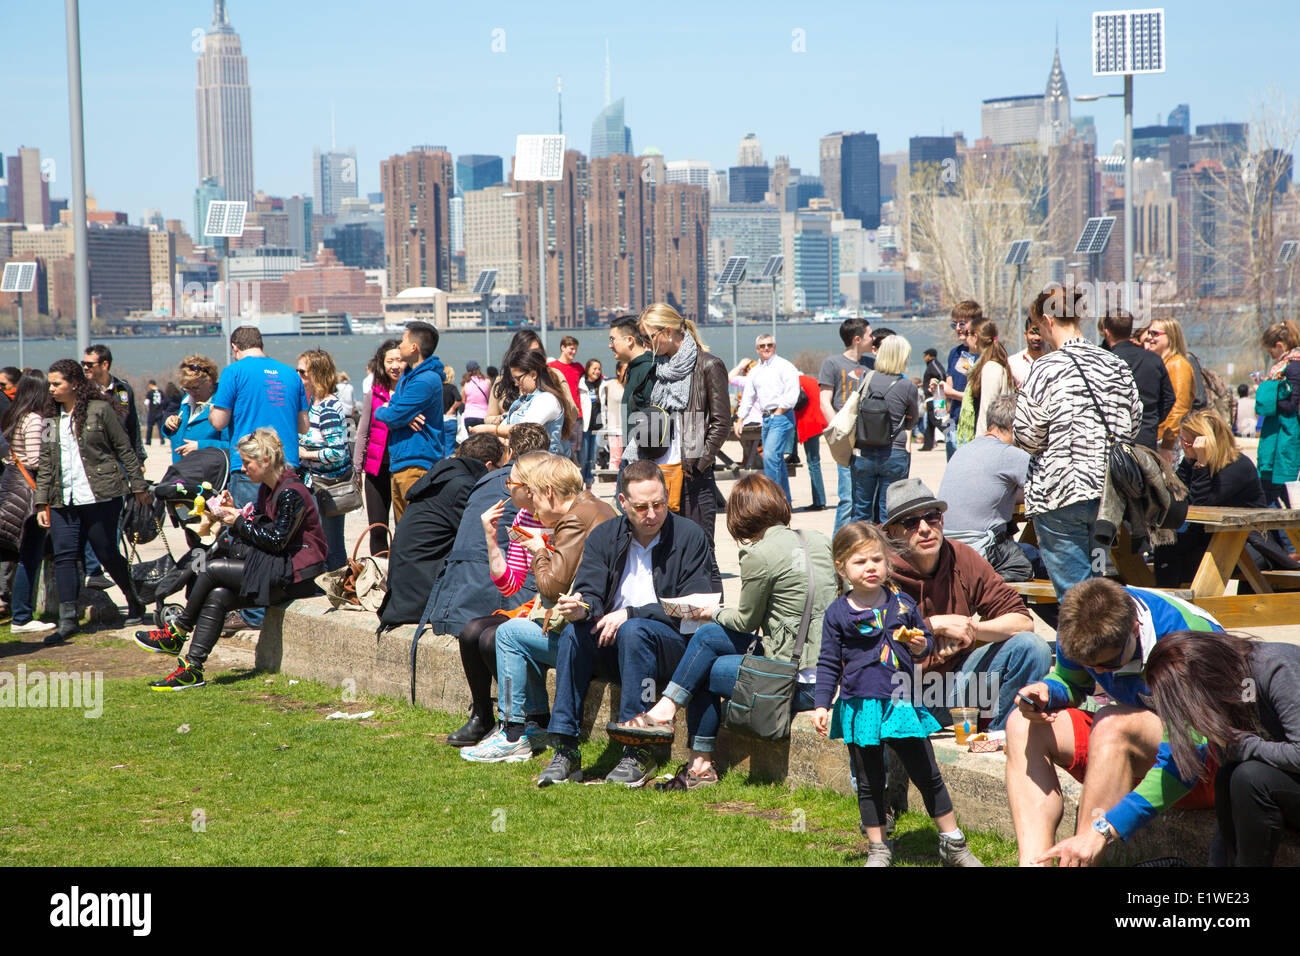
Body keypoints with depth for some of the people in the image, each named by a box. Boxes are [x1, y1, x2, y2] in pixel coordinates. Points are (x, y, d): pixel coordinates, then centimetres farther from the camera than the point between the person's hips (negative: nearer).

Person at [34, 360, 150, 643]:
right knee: (64, 556, -7)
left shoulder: (100, 410, -2)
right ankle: (67, 620, -8)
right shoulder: (49, 418, 12)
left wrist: (139, 486, 1)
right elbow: (45, 463, 14)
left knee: (107, 553, 3)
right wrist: (41, 503, 9)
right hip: (63, 501, 4)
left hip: (100, 497, -4)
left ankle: (135, 602, 26)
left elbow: (124, 450, 1)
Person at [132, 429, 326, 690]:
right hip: (279, 568, 9)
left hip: (295, 575, -9)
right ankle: (192, 668, -17)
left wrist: (238, 521, -11)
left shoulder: (291, 494, -16)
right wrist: (235, 511, -1)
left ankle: (177, 632, 3)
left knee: (211, 568, -15)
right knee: (217, 596, -13)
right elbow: (258, 529, 13)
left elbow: (276, 542, -18)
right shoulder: (268, 489, 13)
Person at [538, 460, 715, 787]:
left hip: (675, 643, -3)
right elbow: (590, 593, -1)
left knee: (633, 631, -35)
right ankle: (565, 750, -27)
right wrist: (581, 607, -27)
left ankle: (638, 752, -33)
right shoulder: (604, 536, 6)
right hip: (612, 641, 3)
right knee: (574, 632, -27)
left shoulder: (689, 536, -4)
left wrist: (631, 613, -18)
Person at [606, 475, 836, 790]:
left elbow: (746, 621, -3)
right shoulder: (818, 541, 8)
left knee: (704, 672, 5)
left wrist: (717, 612, 21)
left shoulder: (760, 556, -14)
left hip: (799, 684, -8)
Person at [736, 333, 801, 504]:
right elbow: (748, 398, 23)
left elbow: (791, 395, -11)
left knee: (770, 455, -20)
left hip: (781, 417, -7)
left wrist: (778, 413, -10)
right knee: (776, 460, 8)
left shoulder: (784, 367, -4)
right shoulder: (755, 372, 18)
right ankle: (785, 500, 12)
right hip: (766, 418, 7)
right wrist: (740, 421, 16)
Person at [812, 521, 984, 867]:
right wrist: (821, 705, -4)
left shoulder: (902, 604, 3)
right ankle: (878, 849, 20)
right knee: (869, 783, 8)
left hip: (903, 703, 1)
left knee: (927, 775, 7)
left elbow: (925, 638, 17)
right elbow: (829, 663, 2)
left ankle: (953, 843, 18)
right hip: (861, 707, -1)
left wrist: (921, 646, -7)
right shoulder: (838, 614, -3)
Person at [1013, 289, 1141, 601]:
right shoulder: (1117, 365, 5)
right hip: (1109, 493, 6)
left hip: (1060, 493, -6)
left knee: (1072, 590, -2)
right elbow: (1134, 425, 12)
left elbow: (1027, 436, -10)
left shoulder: (1046, 368, -11)